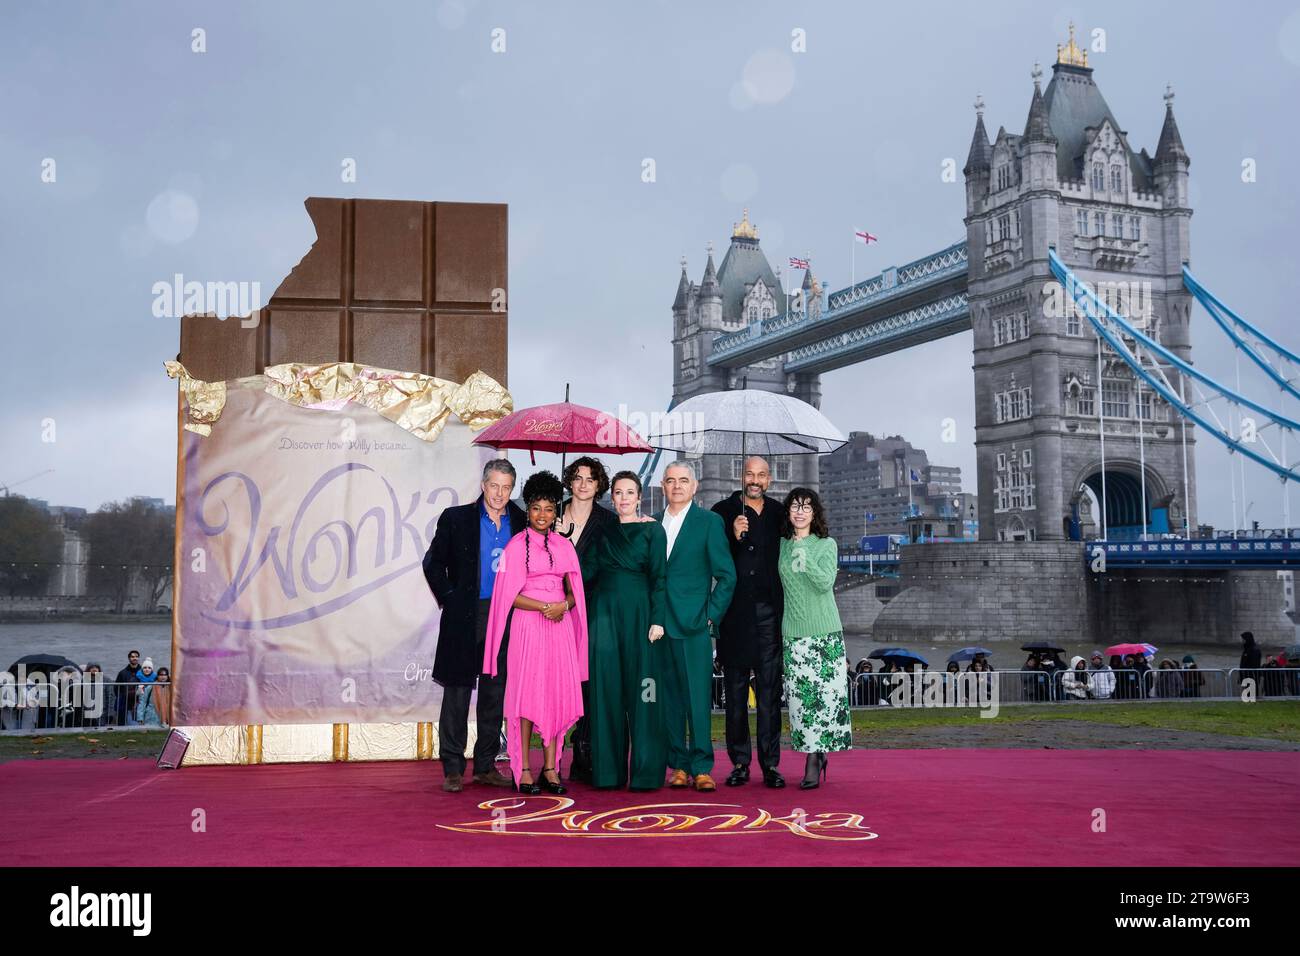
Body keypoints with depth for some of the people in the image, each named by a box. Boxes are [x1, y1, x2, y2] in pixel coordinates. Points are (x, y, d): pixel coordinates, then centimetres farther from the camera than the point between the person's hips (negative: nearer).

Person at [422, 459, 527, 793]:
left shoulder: (521, 523, 6)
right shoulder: (456, 518, -1)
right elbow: (433, 563, 3)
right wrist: (450, 599, -3)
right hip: (465, 617, -3)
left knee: (495, 693, 8)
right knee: (458, 691, -1)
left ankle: (486, 765, 18)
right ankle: (453, 768, 6)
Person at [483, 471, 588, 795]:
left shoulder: (564, 545, 12)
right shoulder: (517, 545, 0)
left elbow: (573, 591, 14)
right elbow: (512, 595, -5)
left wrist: (564, 605, -8)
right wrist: (545, 607, -16)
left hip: (560, 627, 4)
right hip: (527, 625, -4)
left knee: (558, 693, 2)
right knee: (527, 693, -4)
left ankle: (550, 769, 7)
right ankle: (524, 770, 1)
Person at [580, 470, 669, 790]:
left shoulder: (652, 530, 4)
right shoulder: (603, 531, 13)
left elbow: (659, 577, -2)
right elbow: (586, 572, 5)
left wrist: (657, 619, -11)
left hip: (638, 613, -3)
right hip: (604, 612, 3)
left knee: (641, 690, -3)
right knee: (606, 689, 3)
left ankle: (645, 772, 2)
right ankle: (609, 771, 9)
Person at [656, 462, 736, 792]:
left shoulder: (709, 521, 2)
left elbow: (726, 575, 1)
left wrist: (711, 614, -6)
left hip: (692, 622, -4)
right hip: (658, 622, 4)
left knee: (698, 696, -5)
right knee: (669, 695, 6)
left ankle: (701, 768, 0)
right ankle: (678, 765, 13)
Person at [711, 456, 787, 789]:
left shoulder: (779, 513, 12)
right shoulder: (723, 511, 4)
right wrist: (734, 537, -16)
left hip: (769, 611, 1)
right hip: (735, 611, -1)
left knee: (770, 687, 1)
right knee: (735, 687, 4)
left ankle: (771, 763, 5)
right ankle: (740, 762, 11)